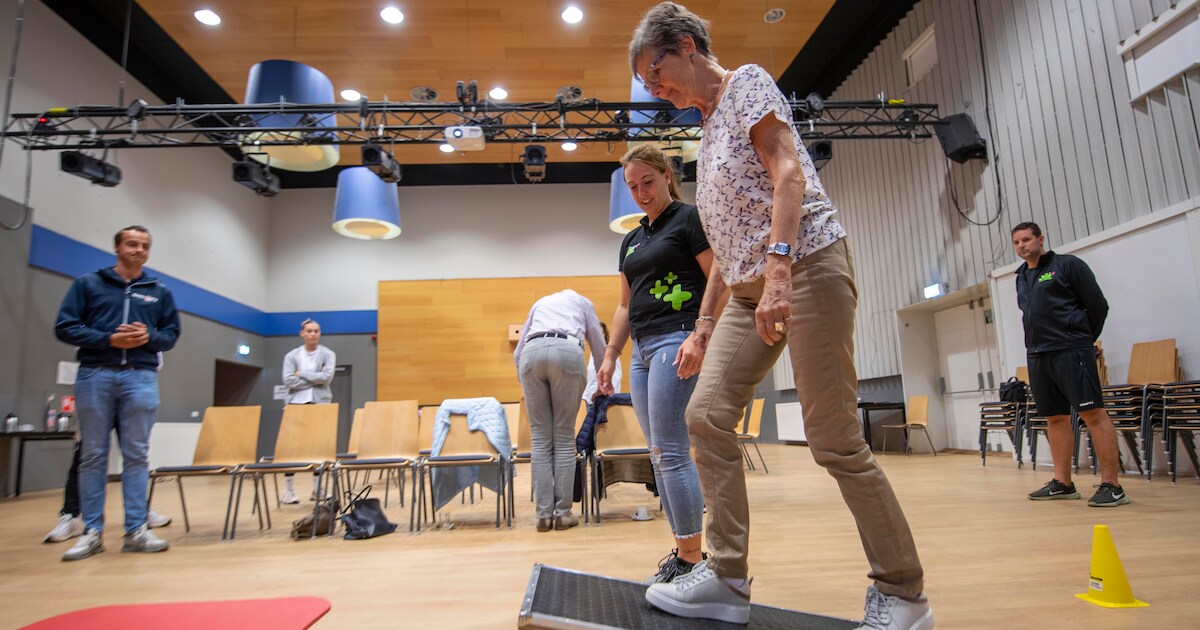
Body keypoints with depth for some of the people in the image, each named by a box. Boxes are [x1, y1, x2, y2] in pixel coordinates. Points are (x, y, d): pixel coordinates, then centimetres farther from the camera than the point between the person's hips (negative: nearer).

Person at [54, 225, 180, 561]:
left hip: (141, 377, 1)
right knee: (93, 455, 3)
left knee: (136, 455, 1)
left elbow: (171, 334, 12)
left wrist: (149, 336, -9)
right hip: (95, 375, -1)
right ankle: (92, 532, 11)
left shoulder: (160, 291, 12)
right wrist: (109, 339, -12)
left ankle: (136, 530, 5)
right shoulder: (87, 283, 7)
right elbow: (65, 327, 1)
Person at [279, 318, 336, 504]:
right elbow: (289, 381, -7)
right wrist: (315, 379, -10)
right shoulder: (291, 356, 5)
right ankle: (288, 490, 5)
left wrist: (302, 373, -7)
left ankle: (318, 489, 9)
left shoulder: (327, 354, 5)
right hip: (296, 403, 0)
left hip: (320, 403, 0)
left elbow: (327, 377, -10)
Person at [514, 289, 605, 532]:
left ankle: (544, 514, 4)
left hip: (531, 353, 2)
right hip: (567, 351, -2)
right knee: (564, 437, 4)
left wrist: (526, 384, 39)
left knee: (540, 437, 6)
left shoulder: (540, 303, 37)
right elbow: (600, 349, 30)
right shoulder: (583, 302, 32)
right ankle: (563, 513, 5)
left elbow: (517, 352, 29)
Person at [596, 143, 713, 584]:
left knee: (670, 452, -10)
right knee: (660, 455, 8)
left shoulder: (689, 219, 0)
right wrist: (610, 355, 17)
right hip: (642, 349, 8)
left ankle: (691, 559, 2)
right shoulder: (632, 240, 21)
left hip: (677, 341, -8)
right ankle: (685, 552, 18)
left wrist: (699, 337, -20)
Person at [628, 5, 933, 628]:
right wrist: (706, 316, 20)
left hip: (805, 265, -8)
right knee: (706, 415, -3)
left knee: (833, 437, -7)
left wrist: (778, 267, -26)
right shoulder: (709, 126, 24)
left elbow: (788, 170, -14)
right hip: (750, 290, 9)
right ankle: (727, 577, 6)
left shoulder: (747, 82, 3)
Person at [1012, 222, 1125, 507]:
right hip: (1037, 356, 7)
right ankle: (1062, 483, 15)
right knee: (1055, 417, 9)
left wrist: (1082, 341, 4)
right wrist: (1038, 345, 13)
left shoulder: (1067, 265, -1)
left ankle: (1111, 485, -4)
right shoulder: (1021, 277, 18)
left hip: (1071, 352, -7)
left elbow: (1098, 306, -2)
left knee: (1093, 413, -7)